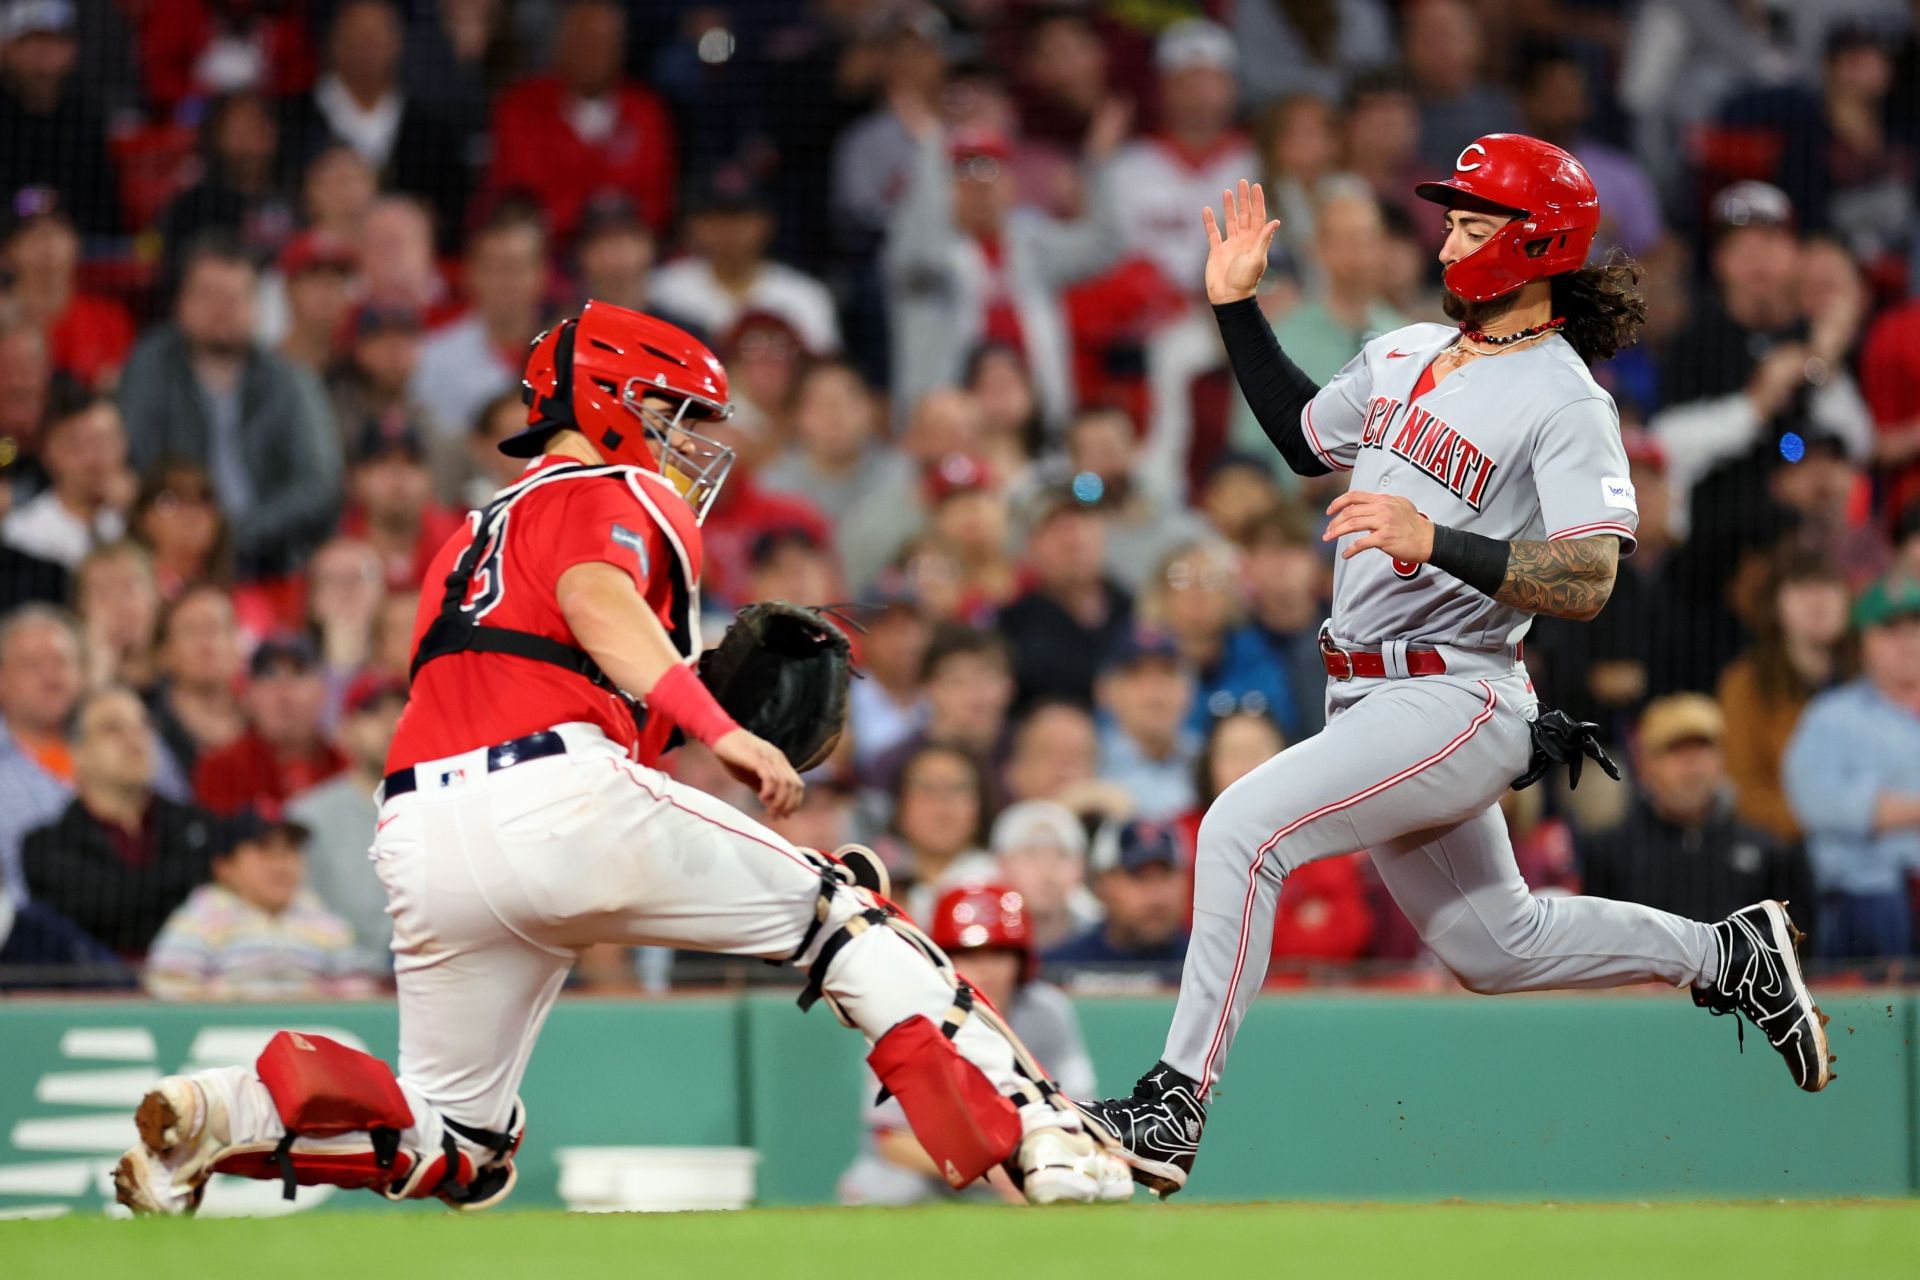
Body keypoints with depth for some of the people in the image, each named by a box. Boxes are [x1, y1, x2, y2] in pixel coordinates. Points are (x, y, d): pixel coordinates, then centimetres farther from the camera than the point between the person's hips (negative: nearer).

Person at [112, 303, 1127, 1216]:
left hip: (419, 842, 7)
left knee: (457, 1152, 14)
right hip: (558, 794, -7)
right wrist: (717, 728, -21)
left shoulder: (474, 534, 36)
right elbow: (593, 594, -12)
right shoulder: (625, 495, 11)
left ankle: (235, 1111, -11)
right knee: (835, 911, 8)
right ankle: (1031, 1135, -3)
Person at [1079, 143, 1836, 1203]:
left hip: (1453, 706, -9)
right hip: (1368, 703, 9)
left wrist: (1434, 542, -35)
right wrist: (1236, 306, 20)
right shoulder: (1407, 354, 12)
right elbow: (1303, 438, 29)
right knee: (1492, 947, 18)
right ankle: (1723, 953, 33)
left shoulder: (1565, 402, -13)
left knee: (1243, 827, -24)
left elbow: (1585, 584, -23)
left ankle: (1176, 1104, -24)